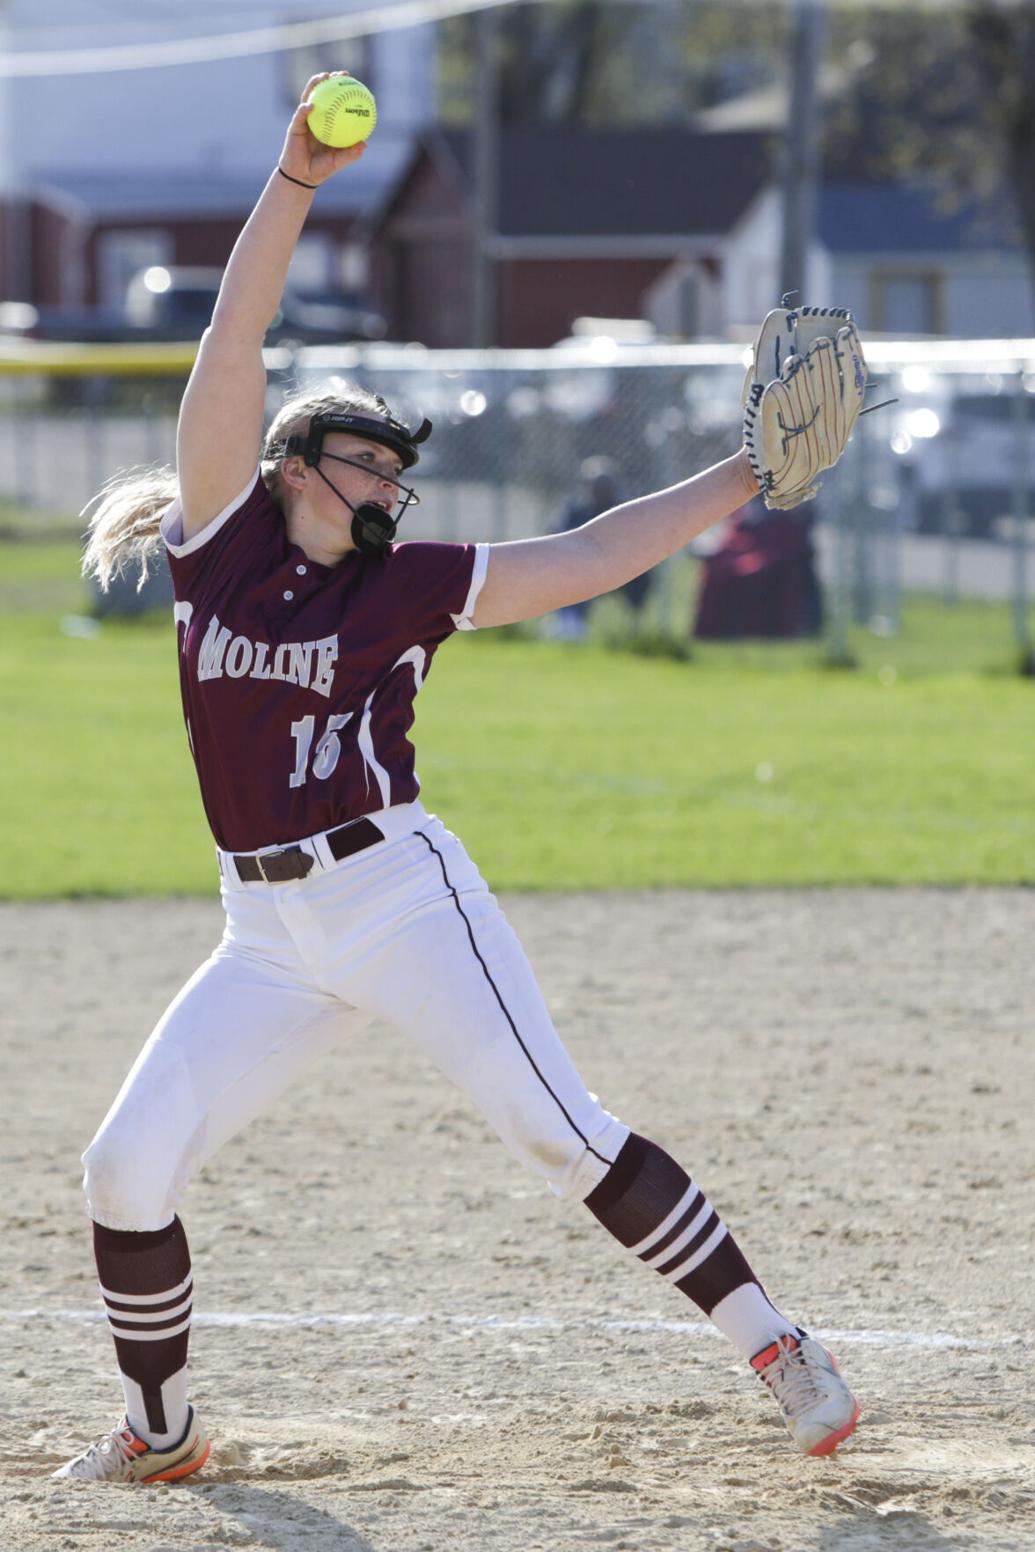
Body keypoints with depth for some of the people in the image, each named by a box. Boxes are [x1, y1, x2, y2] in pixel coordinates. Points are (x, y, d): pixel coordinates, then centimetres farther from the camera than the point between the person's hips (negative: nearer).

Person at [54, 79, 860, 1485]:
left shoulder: (410, 587, 3)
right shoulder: (221, 539, 6)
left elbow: (589, 559, 3)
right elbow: (232, 352, -2)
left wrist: (748, 475, -2)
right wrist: (294, 185, -9)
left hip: (399, 892, -3)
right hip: (267, 935, 3)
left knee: (557, 1132, -11)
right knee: (128, 1171, -3)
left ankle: (775, 1346, -5)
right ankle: (159, 1432, 16)